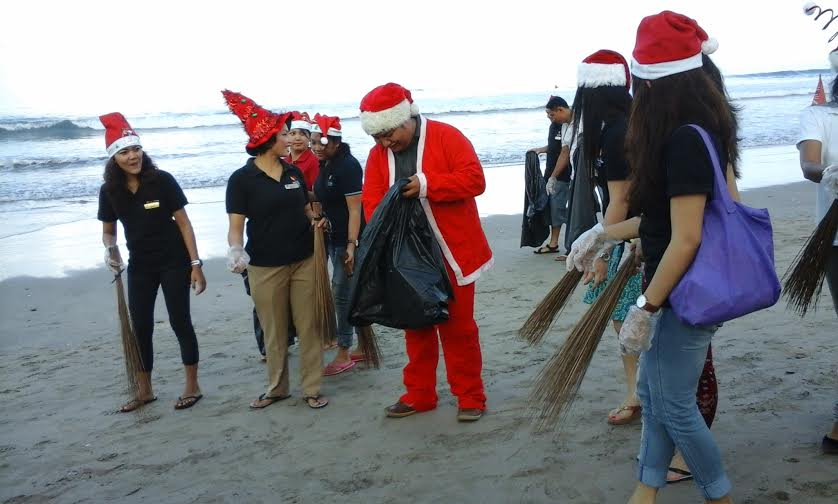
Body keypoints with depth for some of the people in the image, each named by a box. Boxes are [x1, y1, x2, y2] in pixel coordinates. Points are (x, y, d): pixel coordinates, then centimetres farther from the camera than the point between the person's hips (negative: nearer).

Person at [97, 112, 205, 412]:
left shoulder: (162, 181, -14)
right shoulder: (110, 191, -4)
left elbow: (184, 223, -11)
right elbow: (108, 231, 8)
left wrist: (196, 264, -14)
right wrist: (110, 249, -15)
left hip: (173, 263, -4)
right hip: (140, 266, 4)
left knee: (180, 322, 2)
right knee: (140, 328, 8)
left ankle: (192, 387, 14)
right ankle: (144, 391, 22)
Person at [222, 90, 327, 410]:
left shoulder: (294, 172, 6)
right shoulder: (242, 179, -7)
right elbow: (236, 226, -9)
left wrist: (317, 222, -6)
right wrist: (235, 250, -28)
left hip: (304, 260, 3)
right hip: (265, 266, -3)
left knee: (308, 326, 5)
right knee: (274, 331, 10)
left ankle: (312, 388, 17)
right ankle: (277, 388, 27)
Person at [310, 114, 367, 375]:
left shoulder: (348, 166, -16)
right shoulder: (326, 164, 10)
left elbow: (354, 209, -20)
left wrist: (351, 245, -25)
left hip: (347, 239, -9)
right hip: (334, 238, 9)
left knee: (342, 293, -4)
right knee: (349, 294, 14)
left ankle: (343, 354, 5)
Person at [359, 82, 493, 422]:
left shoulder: (446, 137, -10)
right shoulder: (378, 154, 3)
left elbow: (475, 179, -18)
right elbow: (372, 204, 0)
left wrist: (426, 185, -27)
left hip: (452, 254, -5)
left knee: (458, 326, 3)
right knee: (416, 326, 14)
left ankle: (470, 397, 16)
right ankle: (419, 394, 27)